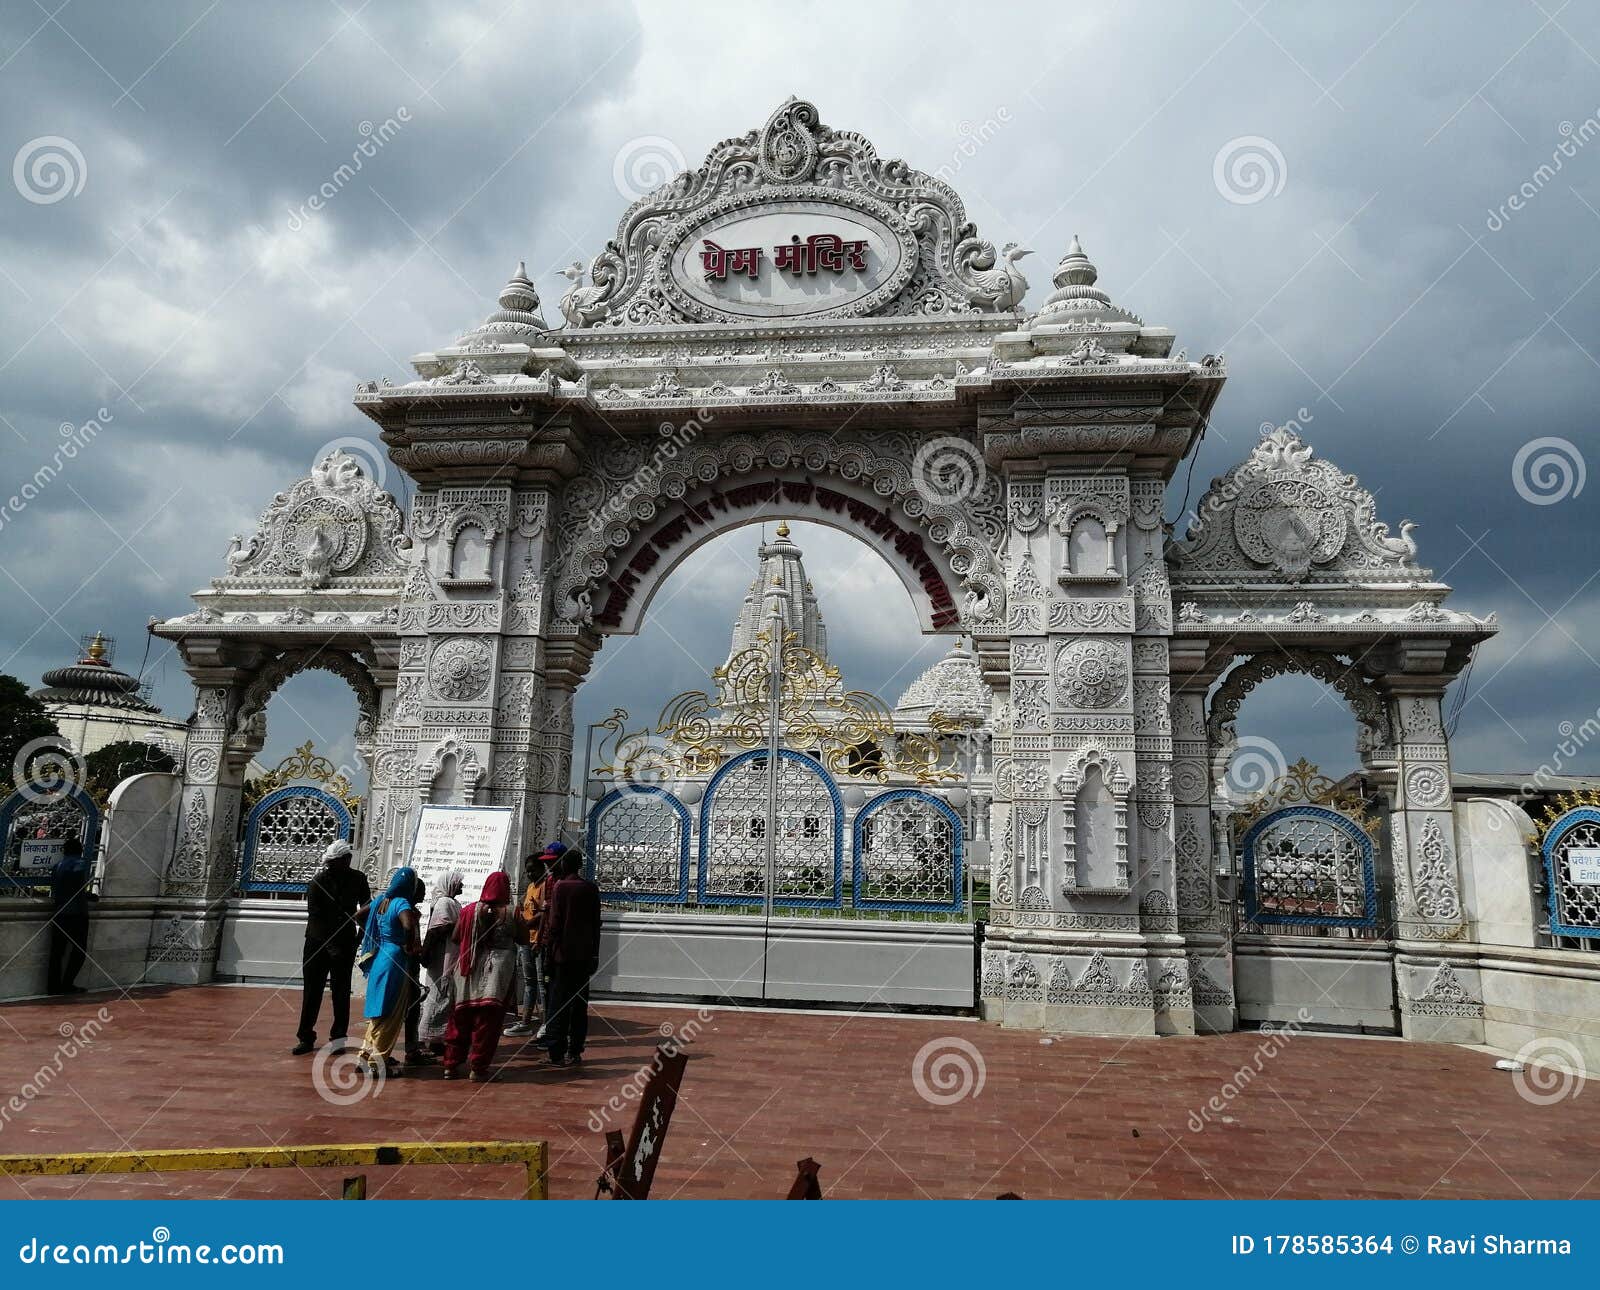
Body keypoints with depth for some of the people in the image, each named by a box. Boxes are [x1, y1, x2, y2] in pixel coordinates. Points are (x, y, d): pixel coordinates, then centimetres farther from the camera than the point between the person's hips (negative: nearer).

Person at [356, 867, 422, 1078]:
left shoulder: (380, 901, 6)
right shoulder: (401, 904, -17)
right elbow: (408, 926, -37)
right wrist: (410, 945, -18)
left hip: (378, 959, 8)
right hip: (395, 961, -8)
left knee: (380, 1012, 20)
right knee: (390, 1015, 3)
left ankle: (368, 1054, 28)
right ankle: (378, 1062, 9)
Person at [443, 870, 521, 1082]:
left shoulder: (470, 910, -1)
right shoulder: (512, 913, -7)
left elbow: (456, 936, 4)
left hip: (471, 969, 2)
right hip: (500, 969, -2)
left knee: (461, 1019, 12)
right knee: (487, 1021, 3)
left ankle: (451, 1065, 17)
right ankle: (477, 1068, 5)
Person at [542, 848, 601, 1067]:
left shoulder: (560, 886, -8)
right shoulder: (591, 889, 6)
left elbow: (555, 922, -11)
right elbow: (596, 923, 9)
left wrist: (549, 947, -2)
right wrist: (594, 953, 15)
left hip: (563, 953, -4)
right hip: (584, 954, 4)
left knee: (559, 1003, 0)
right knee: (580, 1003, 10)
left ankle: (558, 1052, 0)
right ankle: (575, 1051, 13)